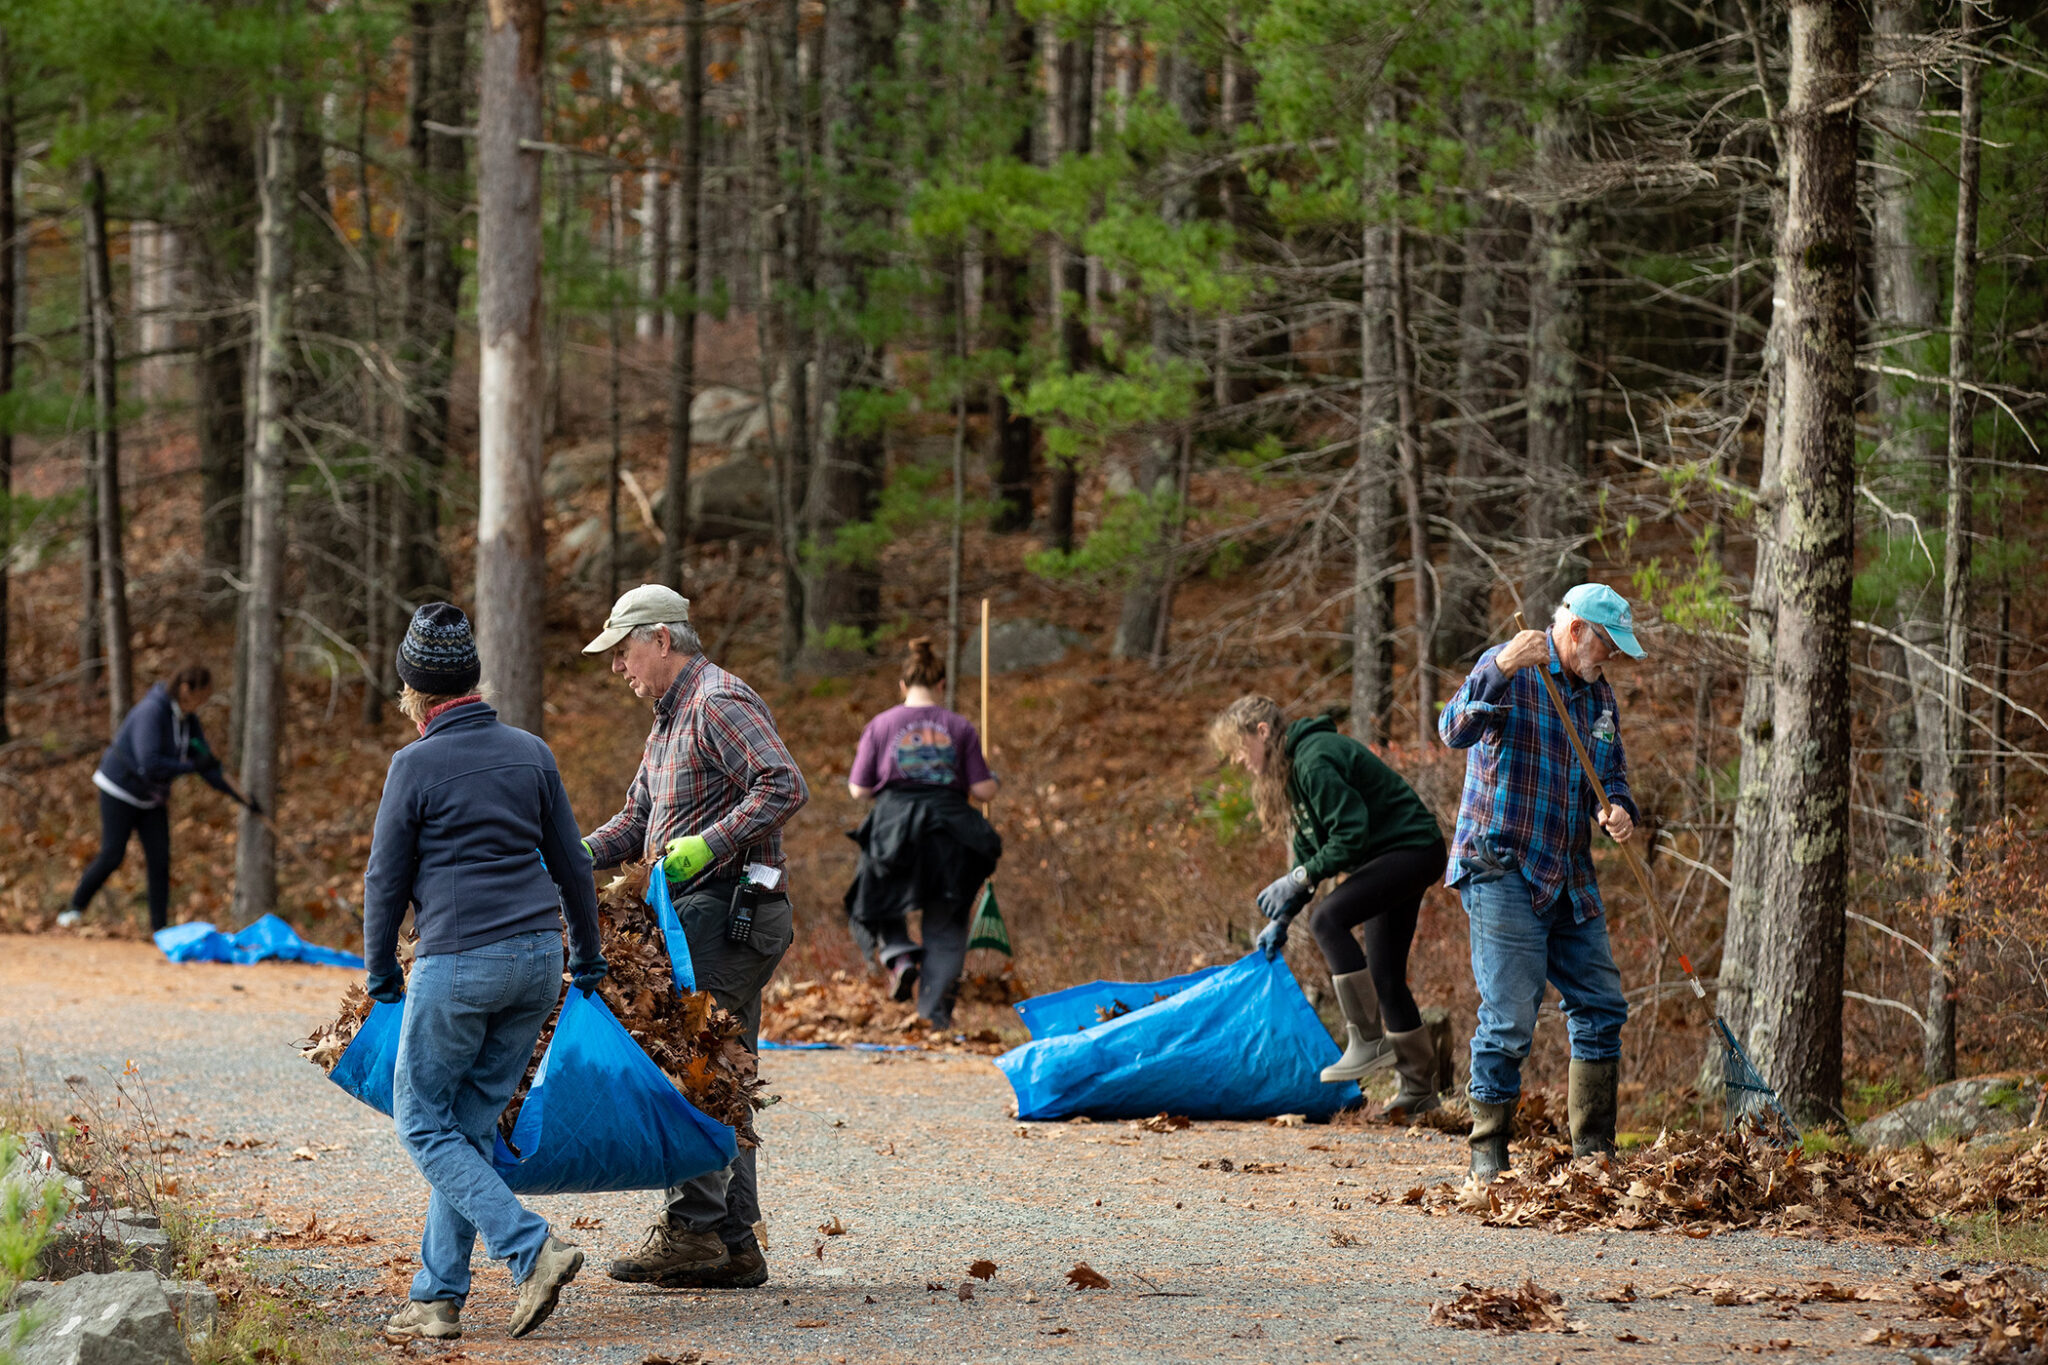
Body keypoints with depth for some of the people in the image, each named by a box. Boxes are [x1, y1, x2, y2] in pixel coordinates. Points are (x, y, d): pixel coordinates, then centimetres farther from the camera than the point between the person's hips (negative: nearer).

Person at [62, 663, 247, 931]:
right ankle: (75, 907, 11)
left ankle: (160, 929, 6)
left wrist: (240, 797, 1)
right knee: (112, 856, -8)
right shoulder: (151, 712, -27)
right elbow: (150, 765, -34)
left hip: (152, 796, 7)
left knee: (160, 859, 1)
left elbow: (206, 763, 5)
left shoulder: (188, 719, -2)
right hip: (120, 789, -7)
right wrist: (191, 766, -30)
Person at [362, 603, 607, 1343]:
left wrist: (380, 971, 13)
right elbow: (571, 864, 14)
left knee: (422, 1121, 5)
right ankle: (439, 1296, 9)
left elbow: (386, 879, -1)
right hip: (536, 958, 6)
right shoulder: (529, 753, 9)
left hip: (457, 961, -6)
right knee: (472, 1122, 12)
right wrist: (587, 958, 25)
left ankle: (532, 1249, -12)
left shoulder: (416, 765, -6)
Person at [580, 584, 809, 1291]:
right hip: (703, 914, 10)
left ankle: (691, 1227, -11)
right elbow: (638, 822, 24)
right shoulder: (670, 719, 22)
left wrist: (706, 845, -26)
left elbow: (785, 787, -23)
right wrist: (581, 854, 5)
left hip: (725, 909, -10)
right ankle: (735, 1244, 10)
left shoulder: (720, 704, -11)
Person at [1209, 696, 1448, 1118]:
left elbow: (1350, 835, -25)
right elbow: (1311, 851, 17)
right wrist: (1283, 919, 11)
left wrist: (1298, 879, -20)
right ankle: (1419, 1086, 17)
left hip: (1412, 849, -11)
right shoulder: (1292, 767, 12)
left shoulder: (1315, 761, -20)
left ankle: (1368, 1040, -22)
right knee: (1384, 973, 10)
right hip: (1393, 857, 11)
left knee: (1328, 918, -26)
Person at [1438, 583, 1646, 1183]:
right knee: (1510, 1016, -9)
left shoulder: (1598, 694, 16)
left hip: (1569, 879, 8)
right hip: (1502, 870, -8)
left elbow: (1613, 775, 22)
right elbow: (1455, 731, -21)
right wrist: (1500, 671, -35)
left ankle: (1593, 1153, 14)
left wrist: (1621, 810, -2)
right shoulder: (1507, 670, -7)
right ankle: (1488, 1154, 1)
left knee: (1600, 1007, 7)